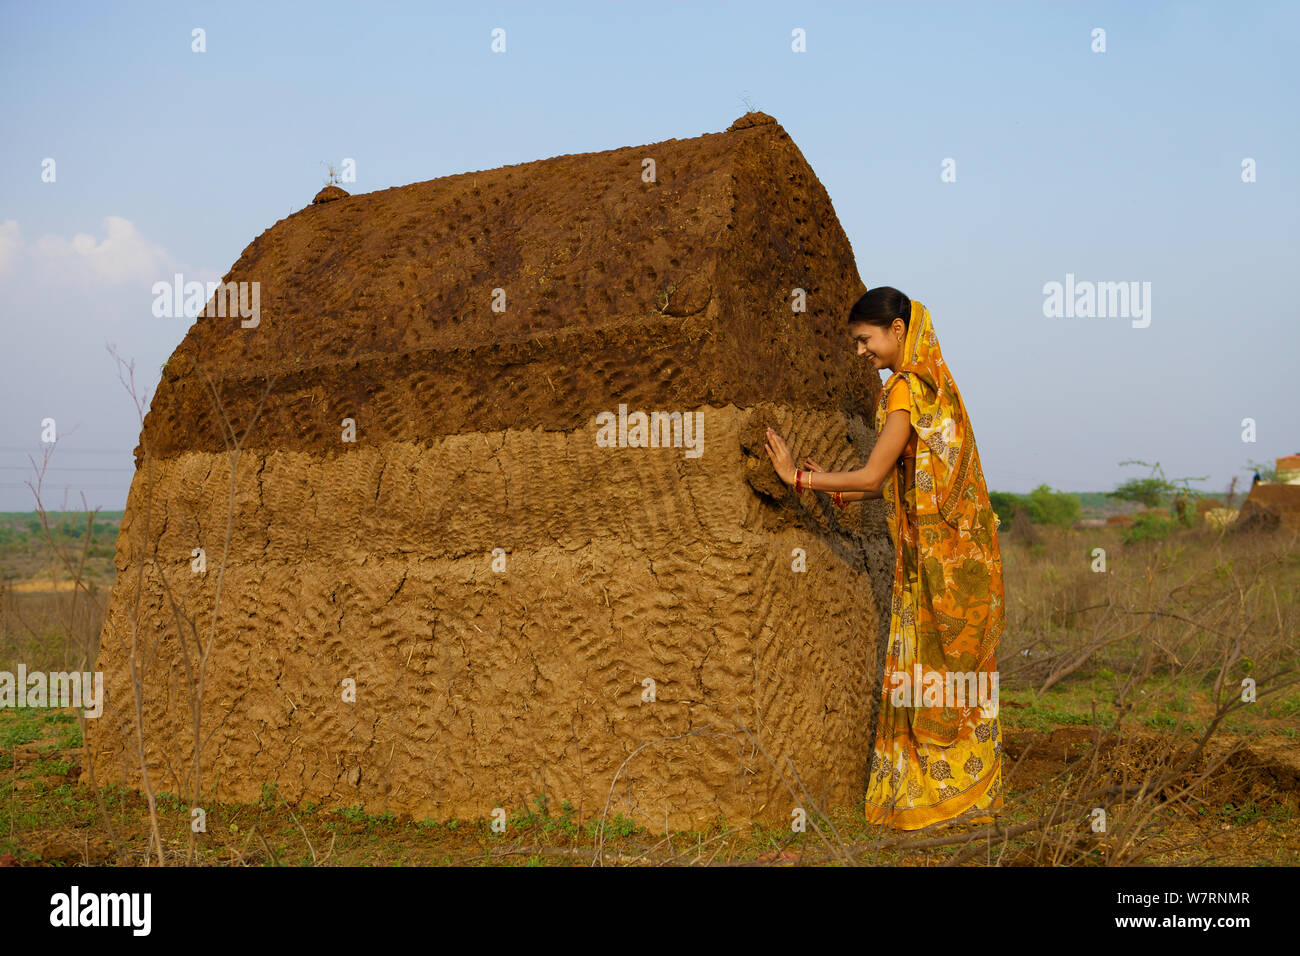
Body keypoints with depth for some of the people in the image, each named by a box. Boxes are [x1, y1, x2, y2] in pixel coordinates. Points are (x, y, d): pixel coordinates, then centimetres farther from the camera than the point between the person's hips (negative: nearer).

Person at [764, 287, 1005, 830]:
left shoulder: (908, 390, -15)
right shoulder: (929, 383, 13)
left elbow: (873, 475, -16)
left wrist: (799, 477, -6)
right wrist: (837, 489, 13)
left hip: (940, 555, -9)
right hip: (938, 552, 9)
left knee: (933, 671, 0)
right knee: (952, 670, 12)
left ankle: (945, 793, 10)